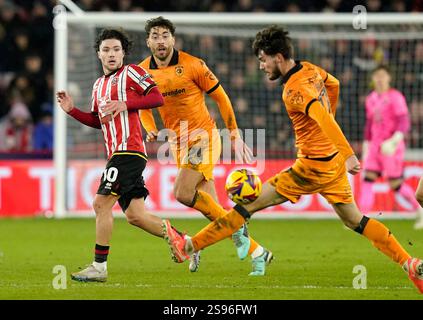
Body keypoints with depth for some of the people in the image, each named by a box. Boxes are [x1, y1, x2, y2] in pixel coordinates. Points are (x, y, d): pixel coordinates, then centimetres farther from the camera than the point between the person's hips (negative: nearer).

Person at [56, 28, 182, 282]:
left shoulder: (131, 72, -1)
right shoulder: (99, 84, 23)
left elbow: (157, 98, -9)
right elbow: (97, 121, 28)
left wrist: (125, 103, -18)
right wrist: (71, 110, 14)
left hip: (128, 150, -9)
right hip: (116, 154, 9)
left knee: (102, 203, -13)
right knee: (135, 216, 6)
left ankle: (99, 267, -11)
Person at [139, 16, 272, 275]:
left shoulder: (192, 65, -12)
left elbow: (221, 98, -4)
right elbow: (143, 105, 18)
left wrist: (235, 137, -3)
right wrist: (151, 131, -2)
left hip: (204, 137, -5)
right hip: (179, 144, 5)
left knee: (183, 194, -24)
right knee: (212, 208, 3)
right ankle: (257, 253, 15)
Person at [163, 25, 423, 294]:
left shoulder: (294, 90, -21)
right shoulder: (310, 69, 6)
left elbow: (323, 118, -33)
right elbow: (334, 84, 27)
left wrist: (348, 155, -41)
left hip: (313, 166, -9)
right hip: (333, 161, 9)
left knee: (251, 203, -4)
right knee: (355, 220, 14)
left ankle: (190, 246, -1)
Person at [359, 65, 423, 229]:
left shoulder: (395, 97, -8)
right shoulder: (371, 99, 13)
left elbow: (404, 123, -14)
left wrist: (394, 141, -26)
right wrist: (366, 146, 21)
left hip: (391, 147, -6)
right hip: (375, 146, 6)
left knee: (395, 184, -5)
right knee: (367, 180, -7)